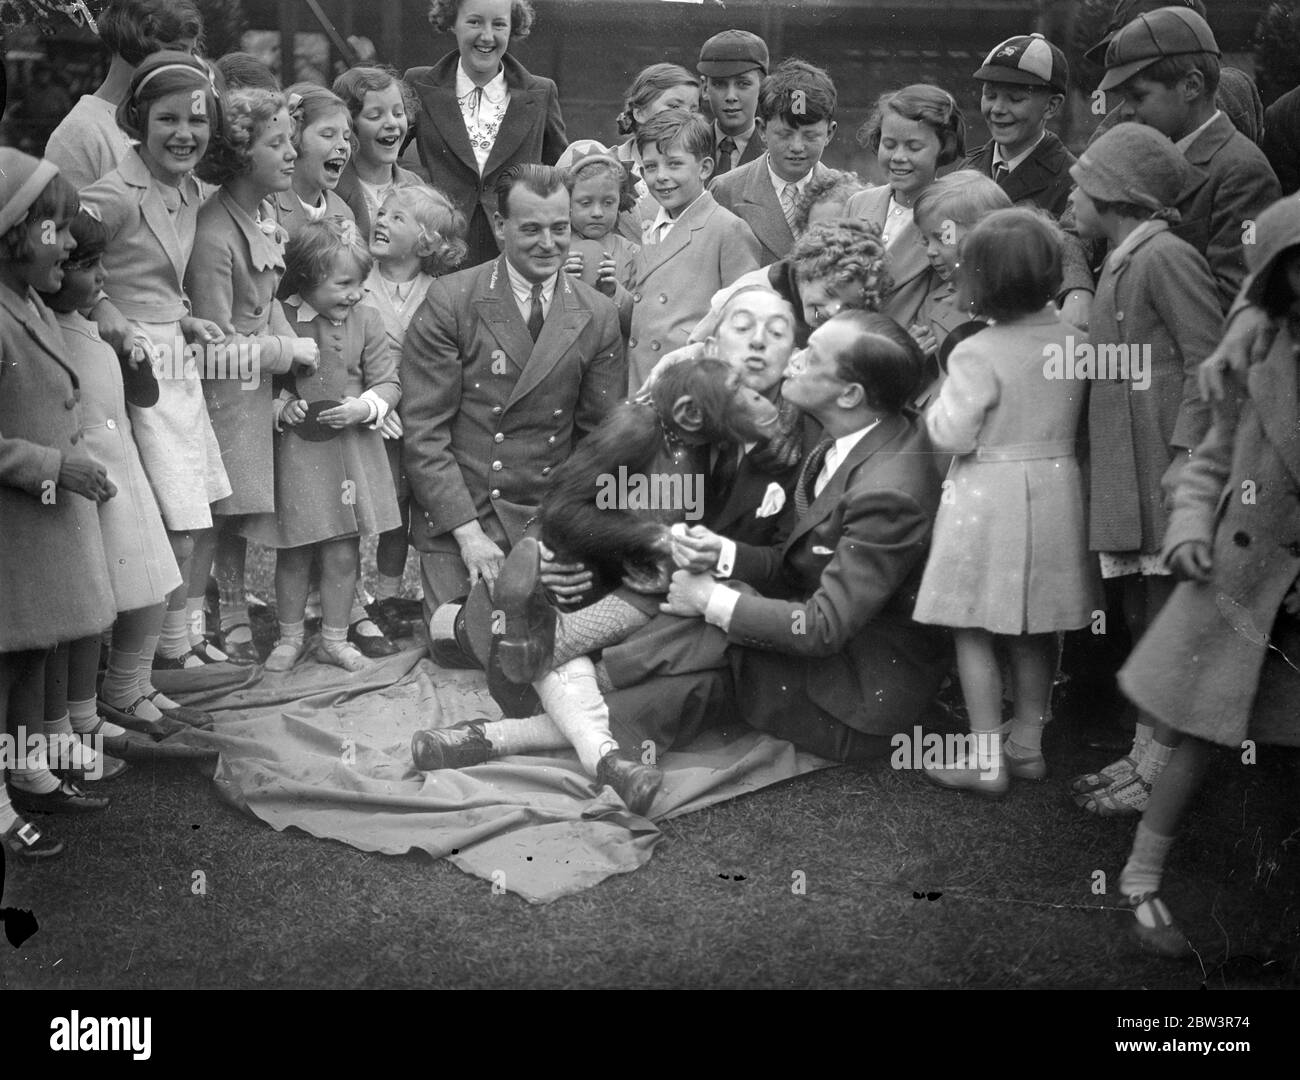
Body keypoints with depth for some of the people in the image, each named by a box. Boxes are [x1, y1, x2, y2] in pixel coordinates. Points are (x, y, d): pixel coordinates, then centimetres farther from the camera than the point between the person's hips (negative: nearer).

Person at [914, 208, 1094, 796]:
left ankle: (986, 760, 5)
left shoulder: (978, 354, -17)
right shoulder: (1072, 340, 1)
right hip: (1056, 487, 6)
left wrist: (938, 405, 3)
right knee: (1035, 630, 15)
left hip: (989, 498, -6)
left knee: (974, 633, 3)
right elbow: (1072, 416, 10)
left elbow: (953, 435, -15)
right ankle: (1028, 743, 24)